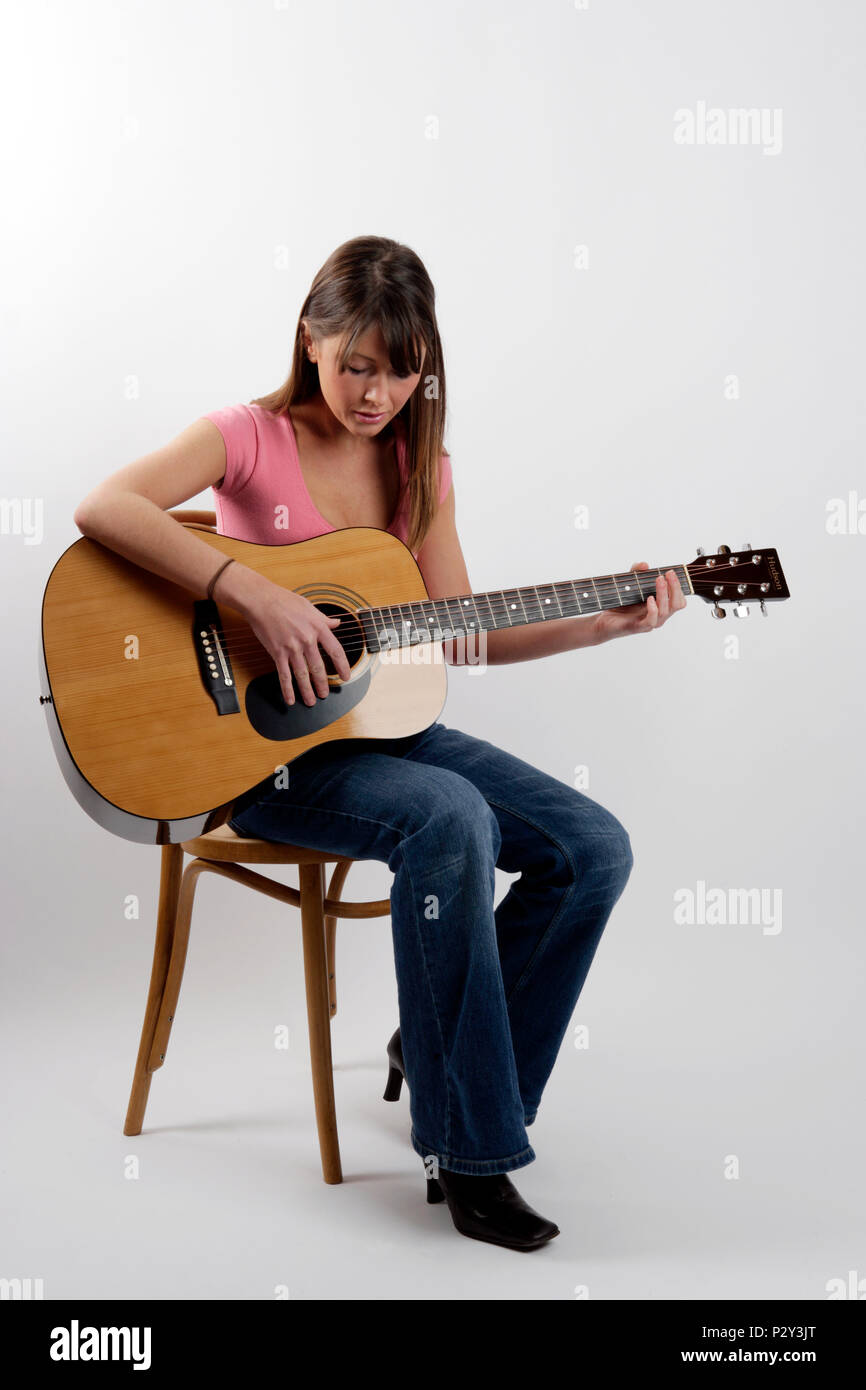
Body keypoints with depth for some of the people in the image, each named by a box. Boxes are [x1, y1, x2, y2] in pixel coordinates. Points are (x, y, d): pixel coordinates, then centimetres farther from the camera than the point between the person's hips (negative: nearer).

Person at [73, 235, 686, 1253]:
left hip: (381, 723, 6)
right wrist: (257, 595, -31)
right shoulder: (251, 437, -7)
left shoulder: (417, 464, 9)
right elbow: (102, 508, -24)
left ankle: (445, 1054, 8)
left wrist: (604, 624, -2)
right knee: (449, 819, -35)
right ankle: (466, 1147, -21)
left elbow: (458, 632, 8)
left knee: (594, 848, -10)